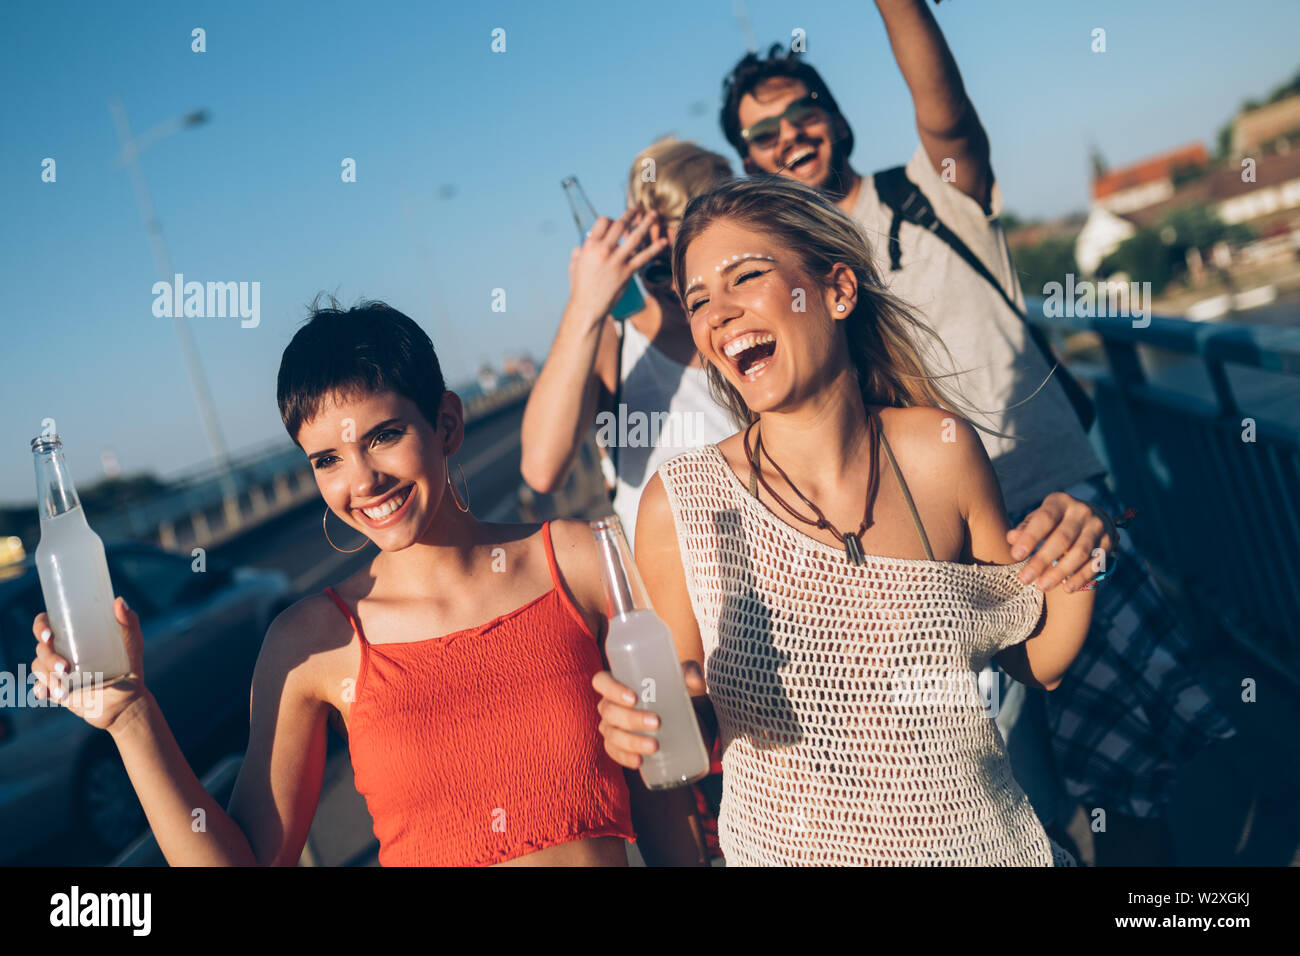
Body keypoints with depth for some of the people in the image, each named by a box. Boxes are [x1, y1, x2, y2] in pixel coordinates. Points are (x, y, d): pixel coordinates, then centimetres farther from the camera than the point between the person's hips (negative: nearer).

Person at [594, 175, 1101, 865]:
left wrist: (1075, 577, -18)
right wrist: (642, 725, -23)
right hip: (786, 851, -1)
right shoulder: (678, 505, -16)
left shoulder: (941, 454, -12)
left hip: (986, 843, 1)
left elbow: (1035, 663, 0)